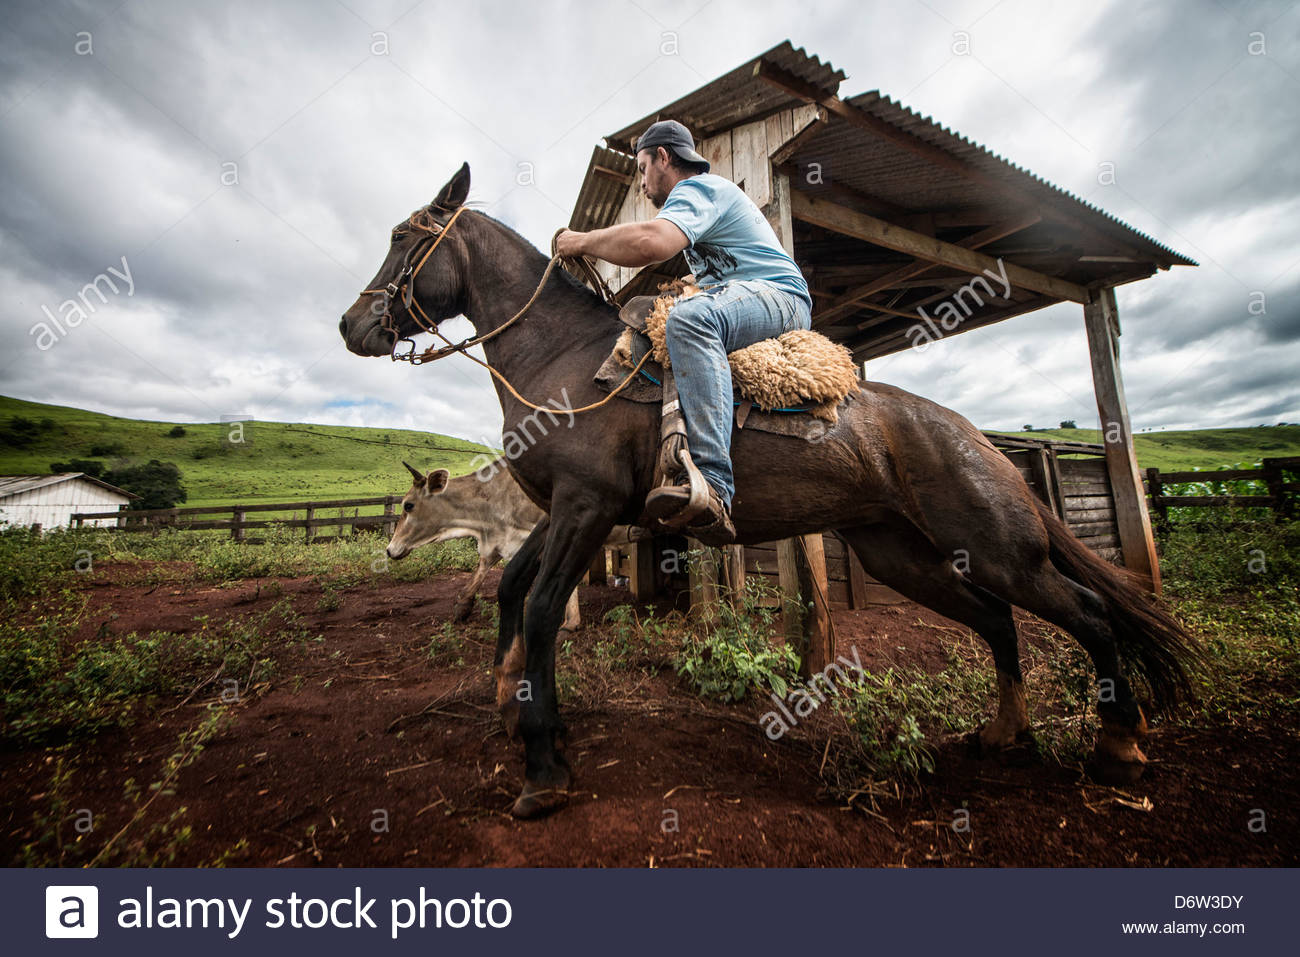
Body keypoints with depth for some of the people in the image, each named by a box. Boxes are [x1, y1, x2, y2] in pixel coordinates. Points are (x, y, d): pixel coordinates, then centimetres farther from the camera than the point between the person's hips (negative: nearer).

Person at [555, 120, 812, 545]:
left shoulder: (696, 188, -7)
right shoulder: (706, 192, 29)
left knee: (689, 319, -39)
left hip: (780, 297, -11)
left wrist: (582, 241, -14)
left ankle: (713, 486, -50)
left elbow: (653, 242, -29)